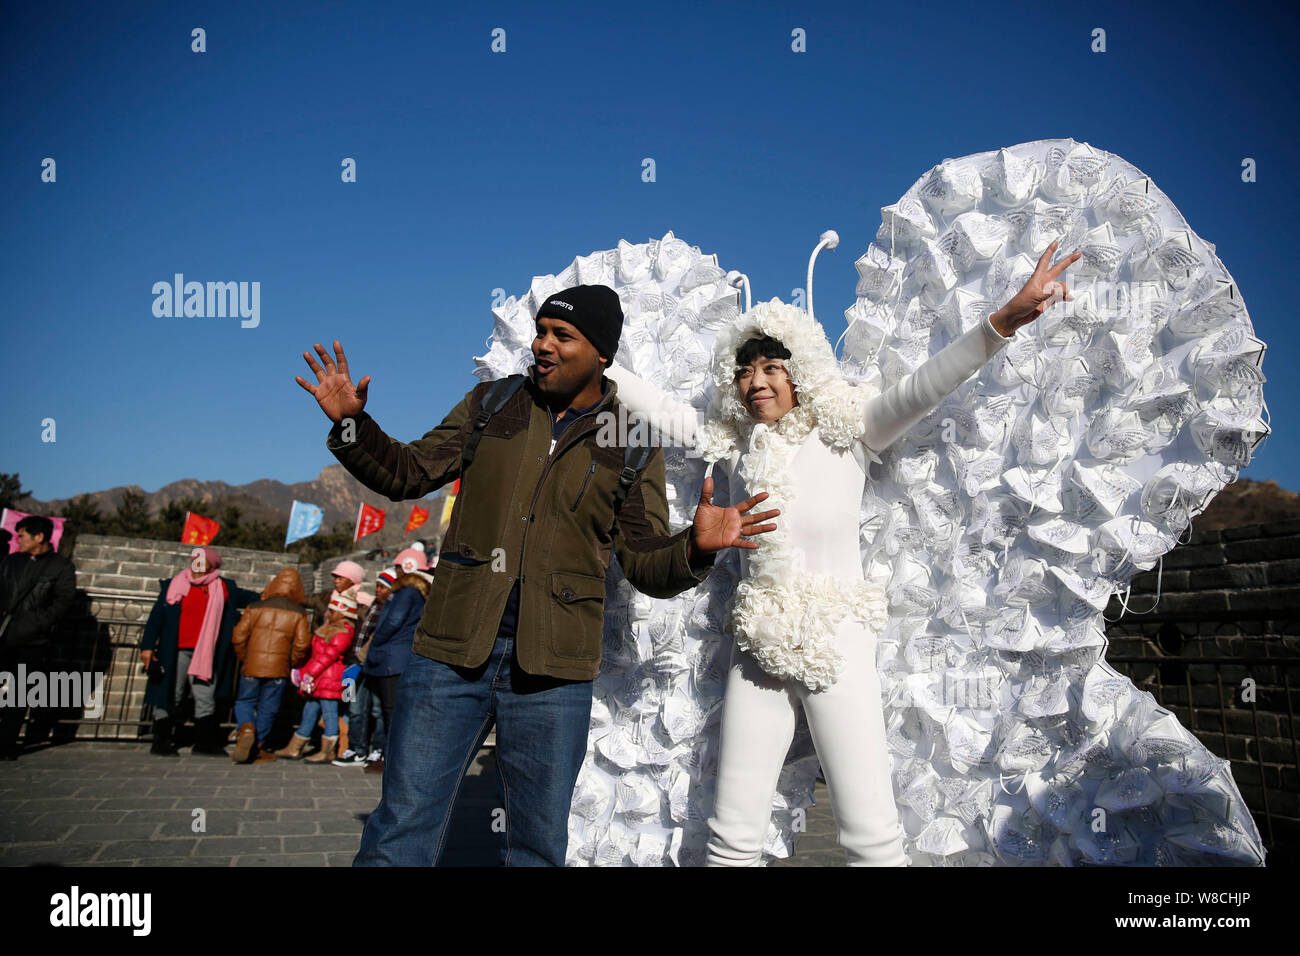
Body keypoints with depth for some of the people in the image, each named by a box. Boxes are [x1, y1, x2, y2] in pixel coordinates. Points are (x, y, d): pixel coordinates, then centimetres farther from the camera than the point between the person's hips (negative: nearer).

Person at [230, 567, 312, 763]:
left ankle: (246, 728, -12)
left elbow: (238, 636, 0)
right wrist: (293, 665, 9)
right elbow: (302, 644, -7)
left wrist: (244, 659, 14)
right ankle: (257, 749, 13)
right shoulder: (299, 614, -1)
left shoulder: (256, 608, 1)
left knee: (244, 702, 16)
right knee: (268, 708, 10)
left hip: (252, 666, 1)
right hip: (278, 669, 0)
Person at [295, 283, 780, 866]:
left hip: (551, 671, -1)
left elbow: (646, 566, 2)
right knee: (401, 830, 5)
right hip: (452, 650, 1)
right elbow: (409, 474, 11)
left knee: (539, 845, 13)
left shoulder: (631, 447, 2)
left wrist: (694, 548, -19)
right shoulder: (493, 402, 8)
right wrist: (352, 425, -5)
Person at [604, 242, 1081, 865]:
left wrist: (1003, 322, -25)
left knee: (872, 836, -3)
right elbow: (659, 409, 12)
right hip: (759, 650, 3)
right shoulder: (733, 443, 8)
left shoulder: (845, 432, -2)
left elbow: (921, 389, -13)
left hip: (838, 647, -3)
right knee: (732, 836, 8)